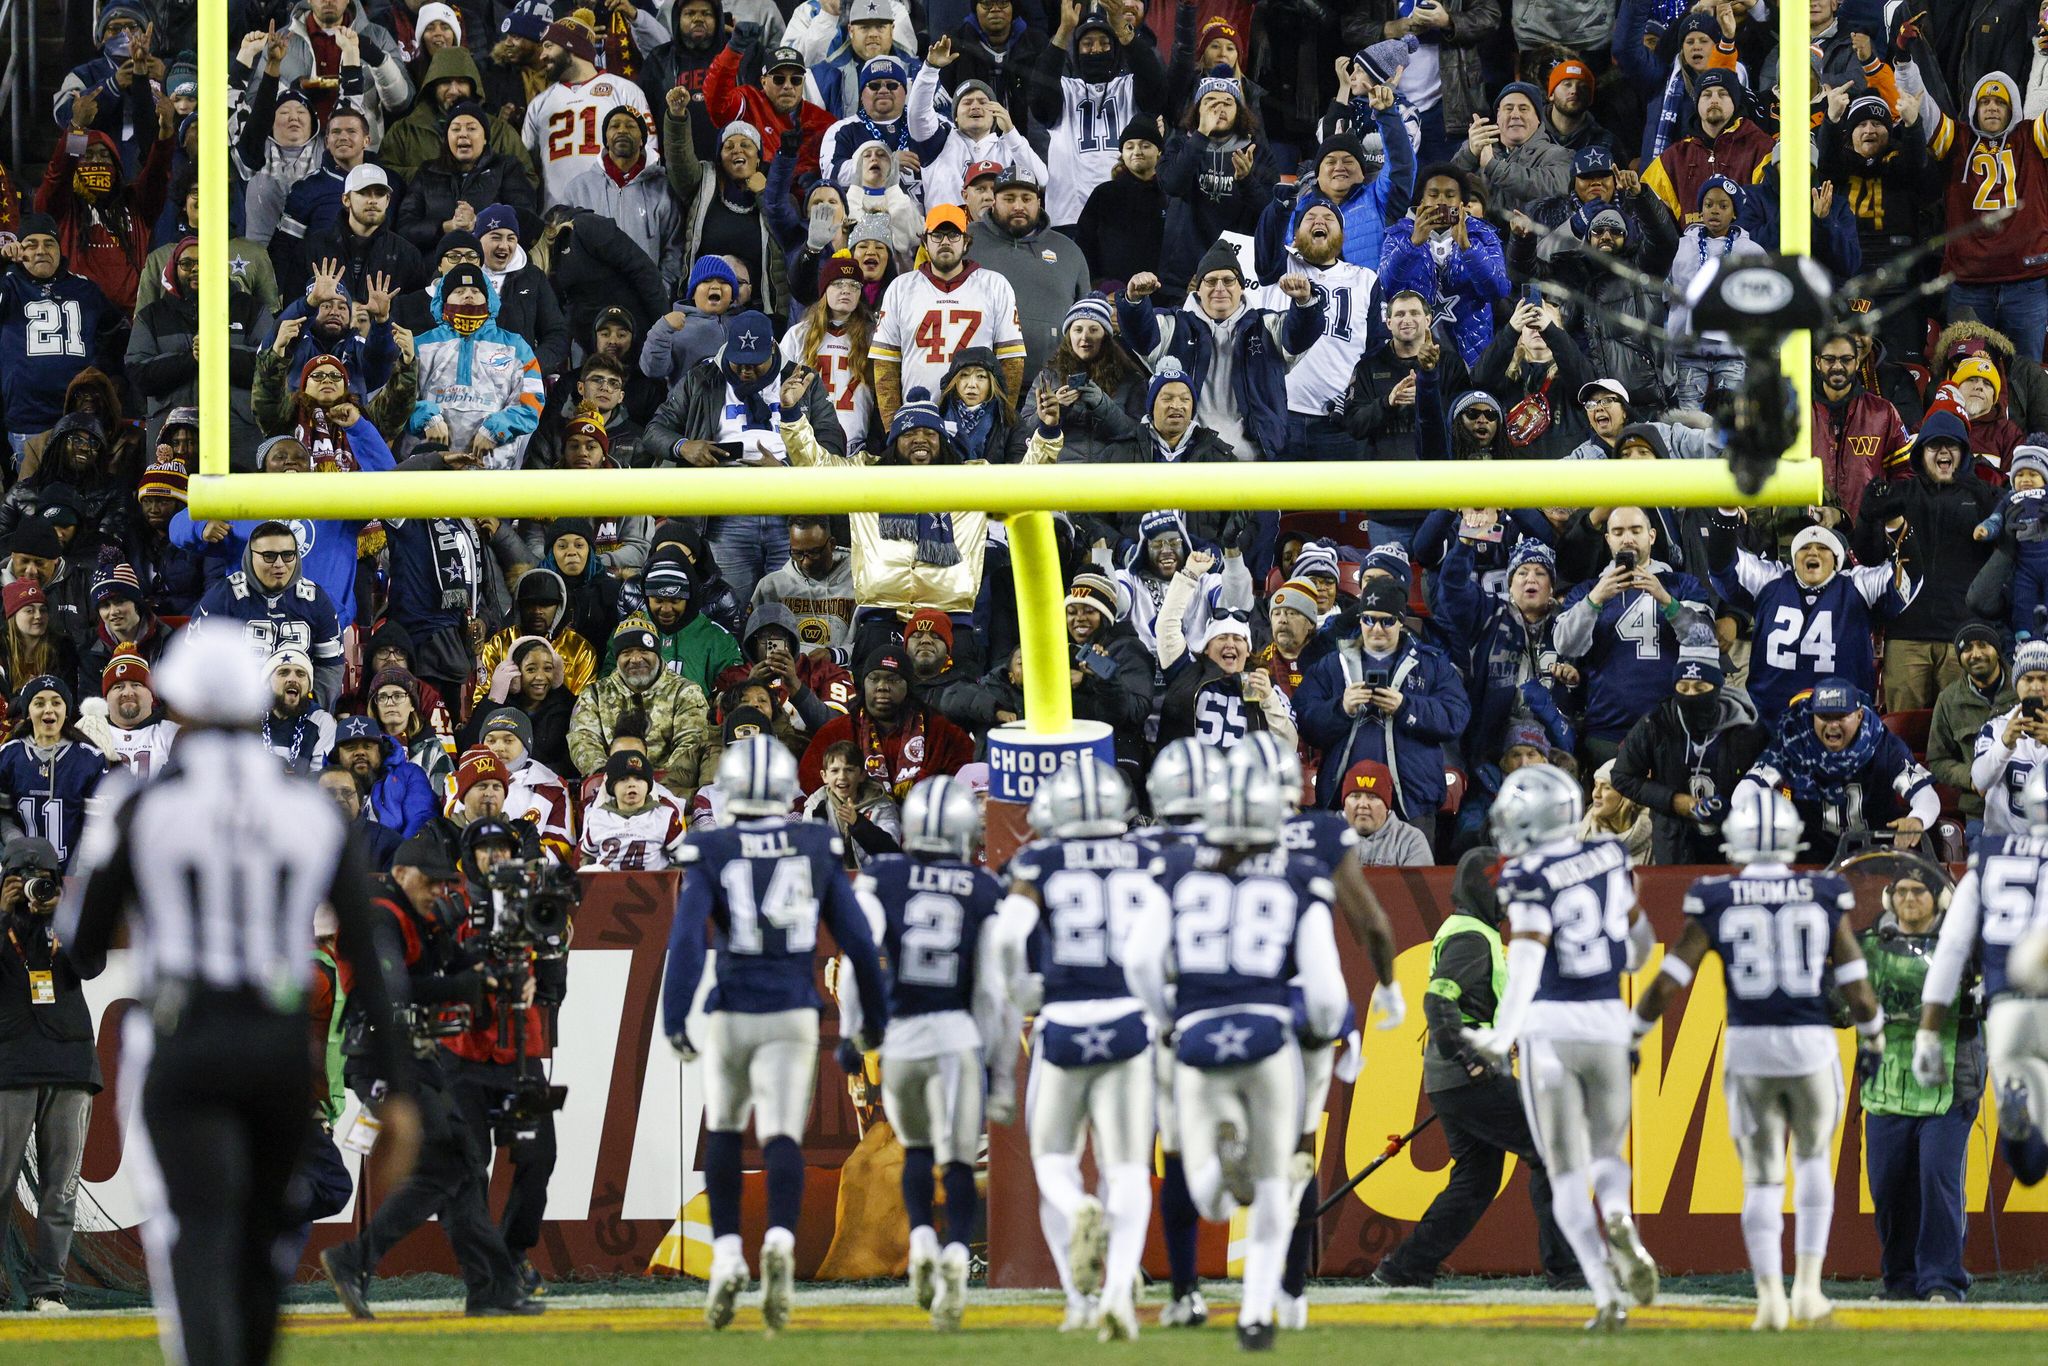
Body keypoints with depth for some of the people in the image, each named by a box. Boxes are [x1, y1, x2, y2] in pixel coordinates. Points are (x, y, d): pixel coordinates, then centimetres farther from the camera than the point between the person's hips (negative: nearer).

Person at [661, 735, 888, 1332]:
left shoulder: (711, 854, -3)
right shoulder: (817, 850, 3)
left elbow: (687, 939, -13)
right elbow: (856, 940, 5)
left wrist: (674, 1017, -13)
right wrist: (872, 1015, 15)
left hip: (732, 1014, 0)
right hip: (794, 1015, 0)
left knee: (724, 1131, 19)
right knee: (782, 1137, -5)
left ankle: (726, 1255, 11)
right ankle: (780, 1241, -31)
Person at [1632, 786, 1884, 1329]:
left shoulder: (1715, 902, -3)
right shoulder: (1825, 898, -2)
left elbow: (1668, 982, -3)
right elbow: (1857, 987, 2)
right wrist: (1872, 1040, 19)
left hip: (1748, 1046, 0)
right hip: (1811, 1041, 0)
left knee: (1761, 1177, 10)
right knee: (1814, 1159, 21)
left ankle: (1771, 1297, -2)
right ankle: (1807, 1287, 13)